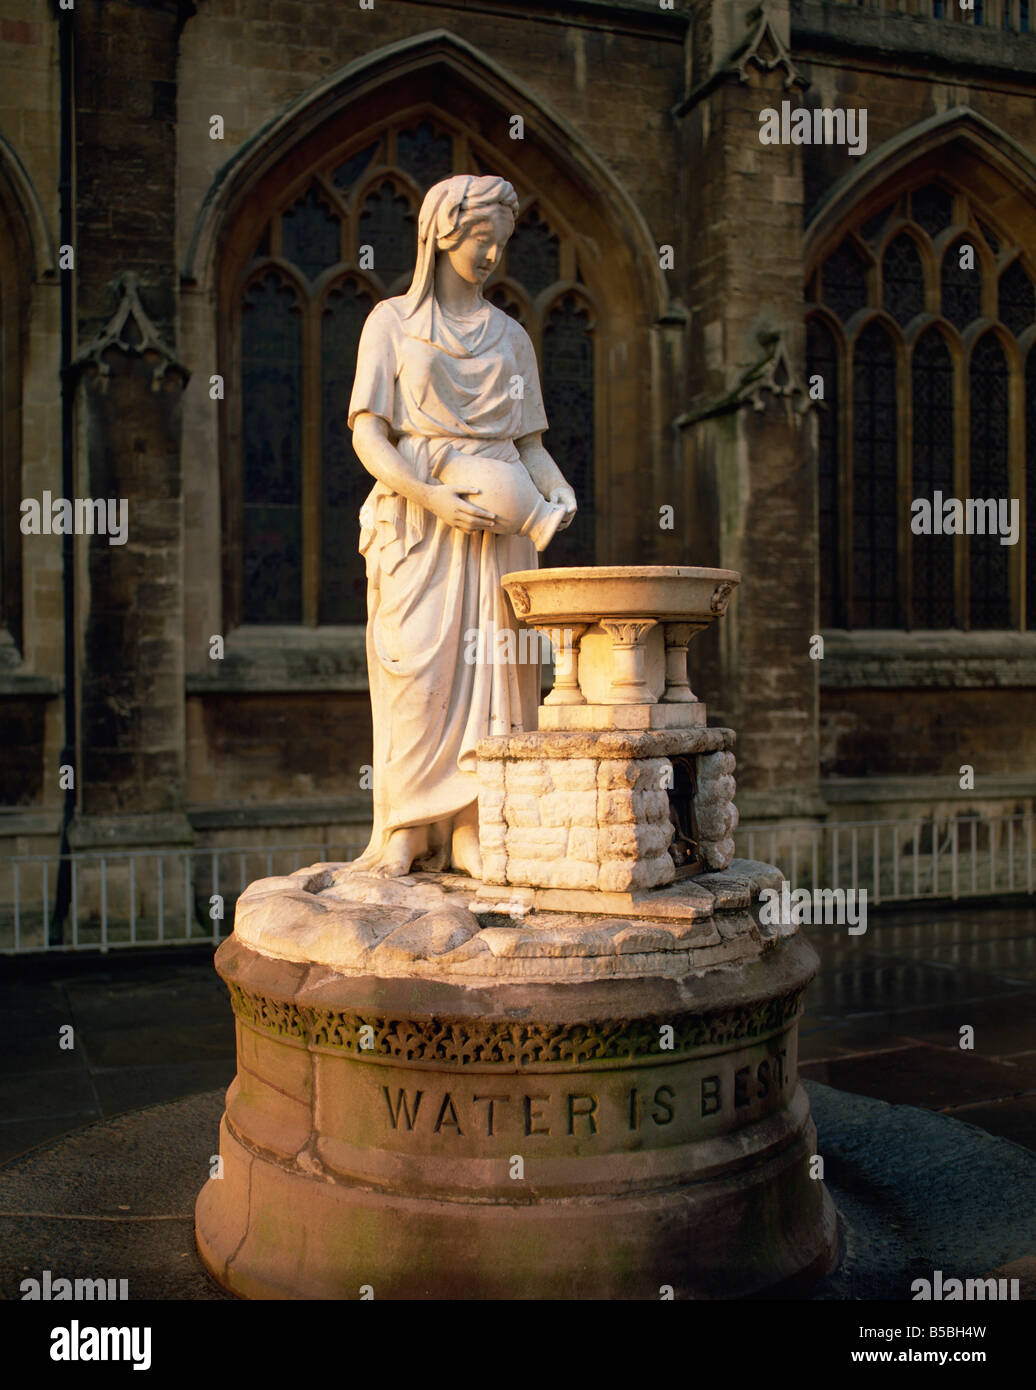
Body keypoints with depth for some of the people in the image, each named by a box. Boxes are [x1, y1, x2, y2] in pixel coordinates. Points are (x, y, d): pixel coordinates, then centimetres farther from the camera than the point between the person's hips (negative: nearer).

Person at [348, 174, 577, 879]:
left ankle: (474, 835, -2)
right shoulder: (393, 321, 8)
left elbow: (530, 441, 16)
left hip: (498, 522, 3)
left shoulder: (511, 335, 18)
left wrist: (557, 487, -7)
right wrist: (433, 497, -17)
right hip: (418, 521, -3)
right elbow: (368, 433, -2)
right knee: (418, 672, -10)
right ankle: (407, 834, -3)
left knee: (490, 672, -5)